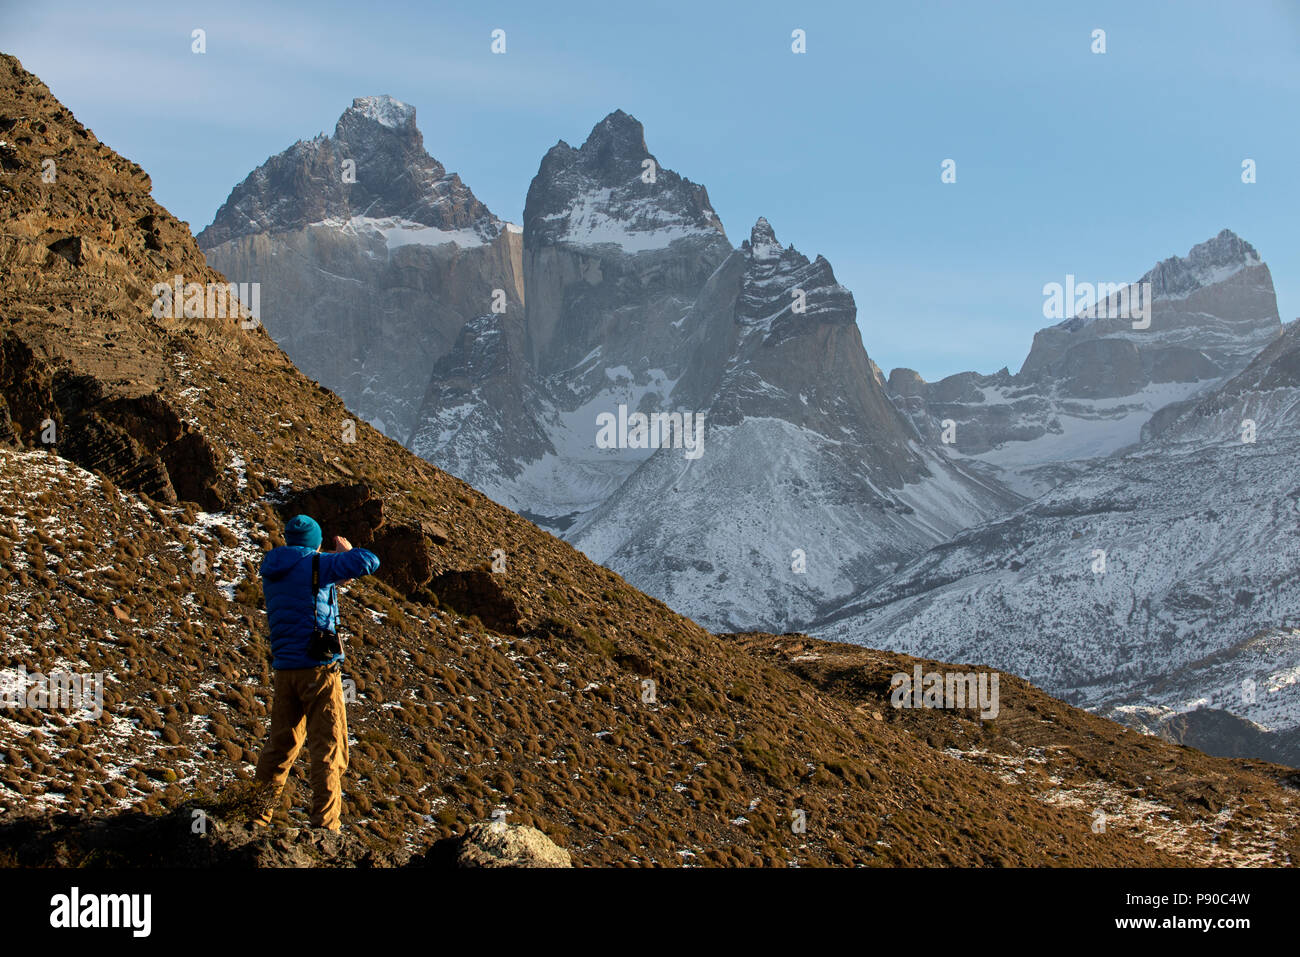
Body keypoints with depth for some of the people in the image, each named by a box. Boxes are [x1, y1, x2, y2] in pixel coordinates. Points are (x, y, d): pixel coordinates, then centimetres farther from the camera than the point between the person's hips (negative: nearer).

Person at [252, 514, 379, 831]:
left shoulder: (271, 573, 13)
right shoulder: (317, 565, -7)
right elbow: (369, 562, -12)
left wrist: (332, 576, 36)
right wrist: (348, 551, 10)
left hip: (284, 669, 6)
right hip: (319, 666, -6)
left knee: (280, 744, 17)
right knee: (327, 747, -2)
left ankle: (258, 813, 17)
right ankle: (324, 824, -5)